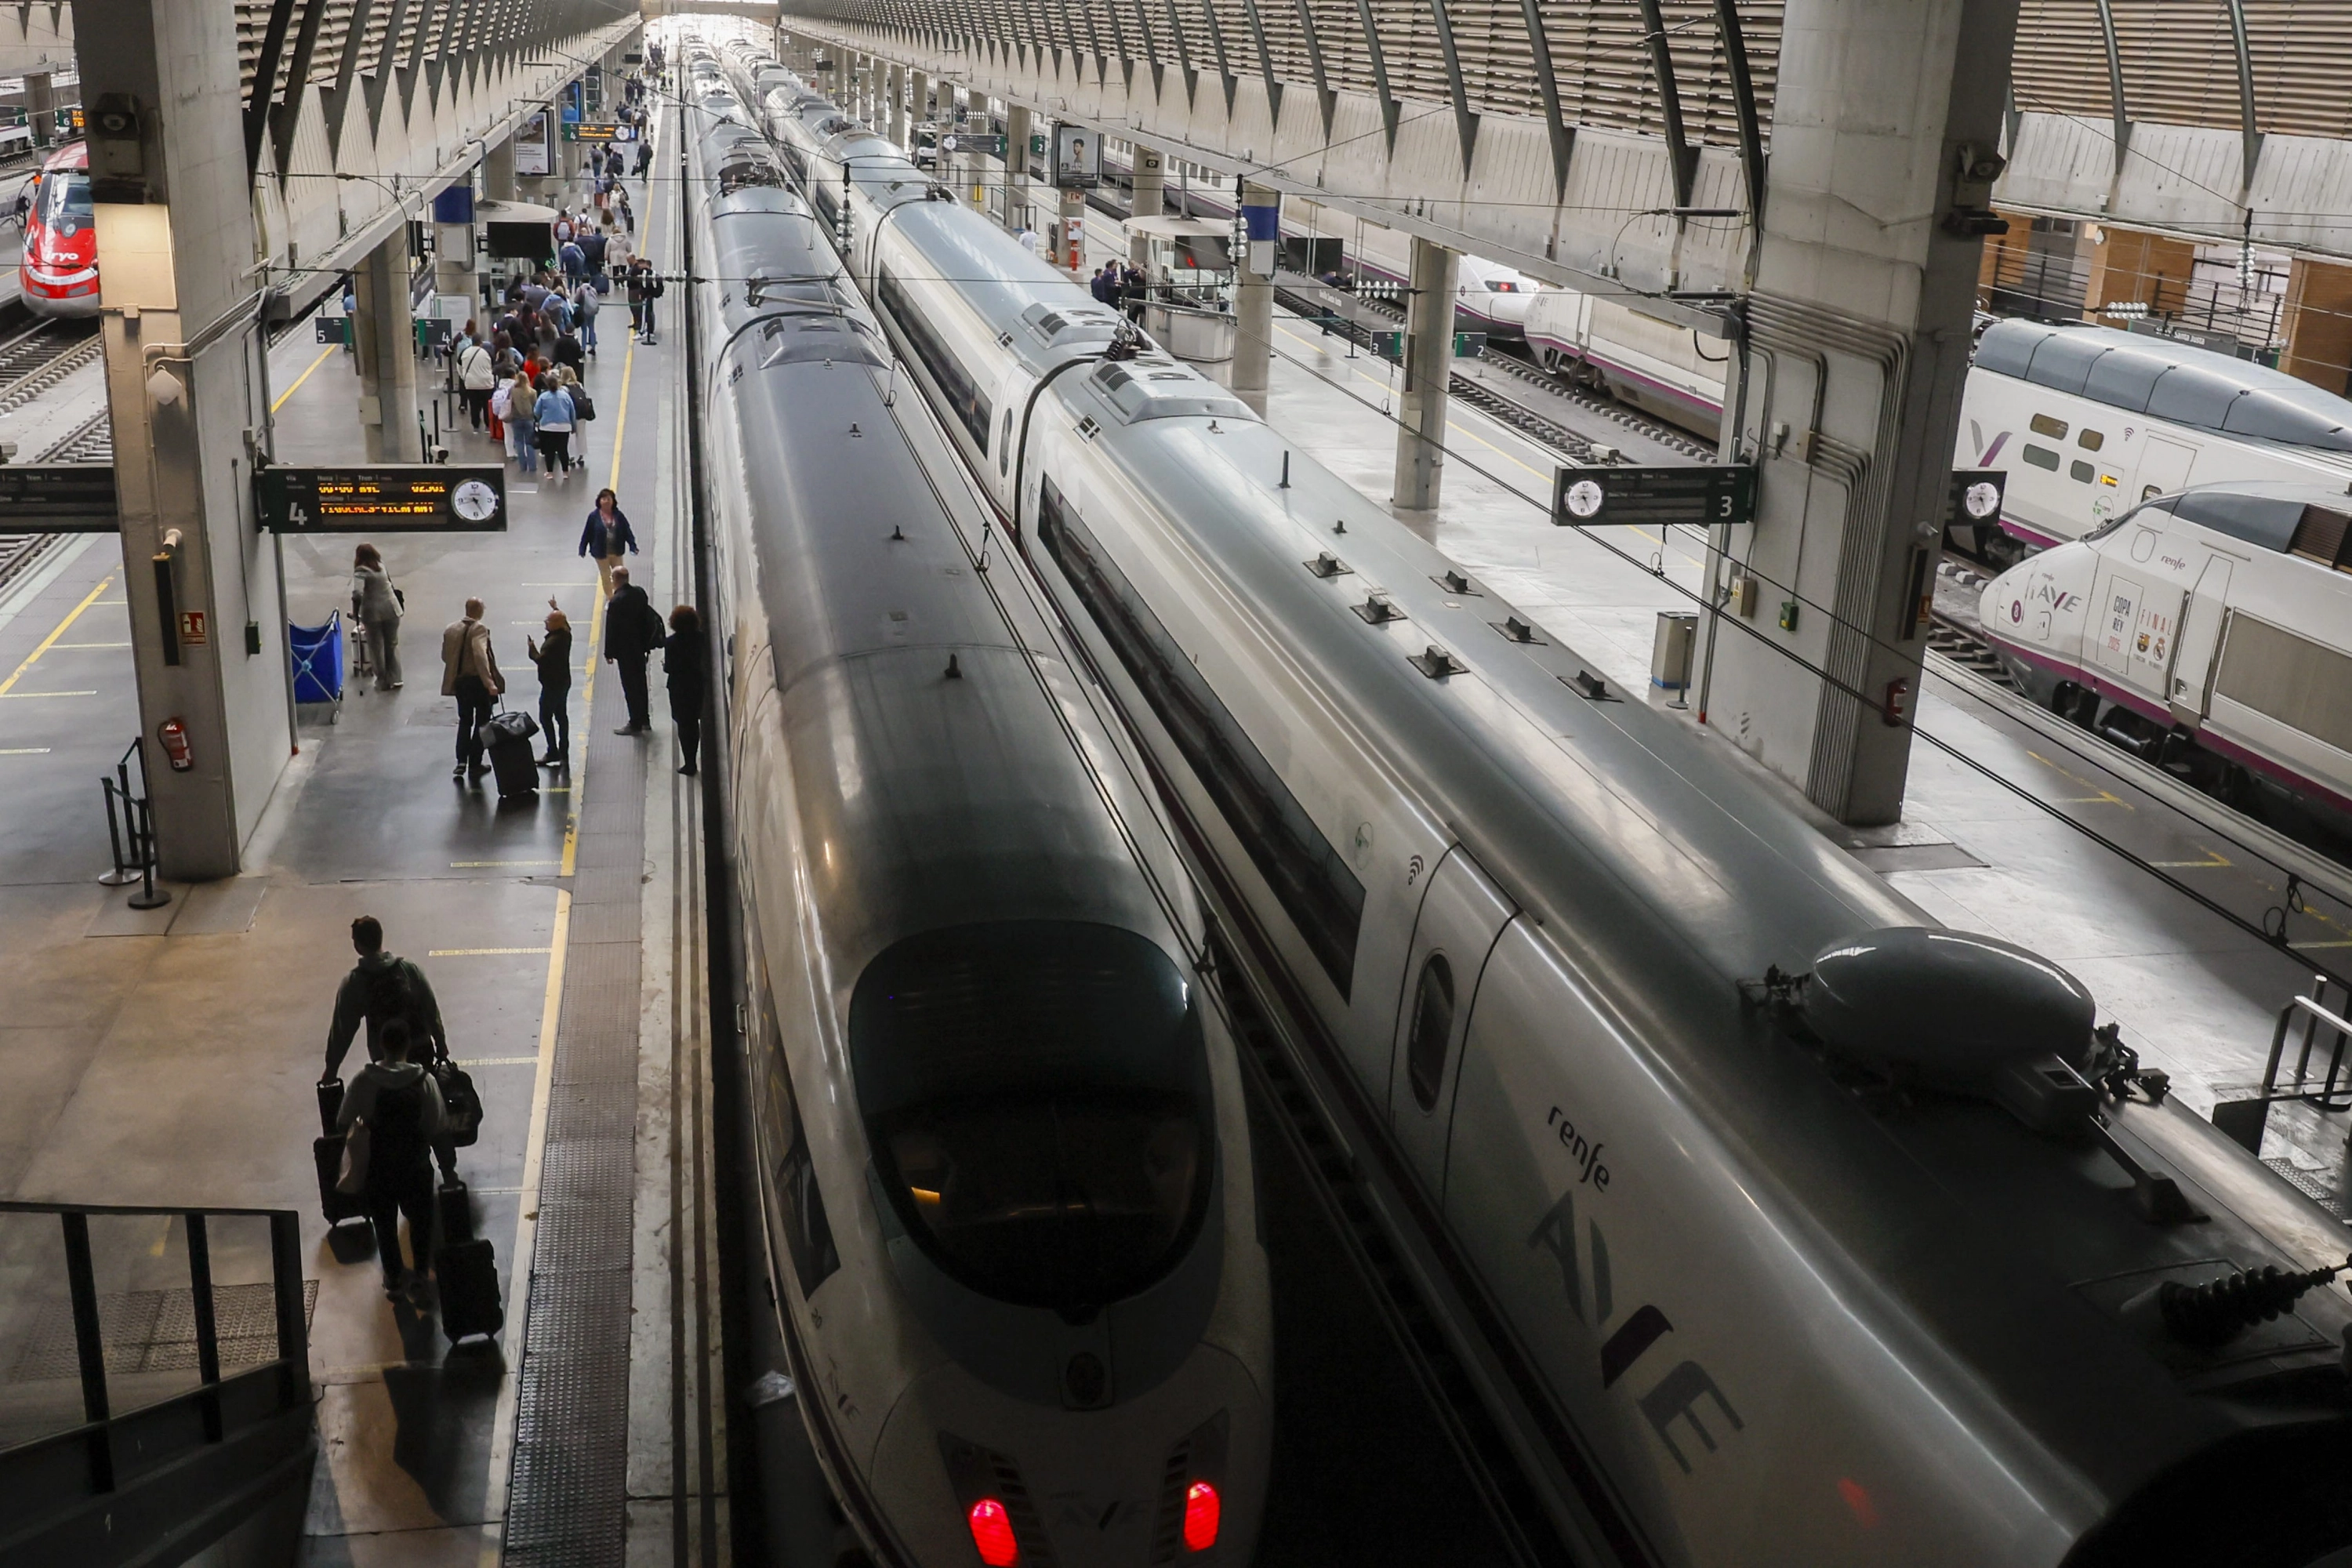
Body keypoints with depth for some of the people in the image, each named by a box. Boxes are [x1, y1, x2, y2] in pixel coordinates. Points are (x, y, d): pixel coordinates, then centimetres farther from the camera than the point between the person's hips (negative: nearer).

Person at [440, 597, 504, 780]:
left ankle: (461, 762, 6)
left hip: (459, 682, 5)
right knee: (482, 722, 9)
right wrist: (489, 682, -34)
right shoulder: (479, 629, -16)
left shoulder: (450, 629, 3)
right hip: (478, 681, -5)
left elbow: (445, 656, 8)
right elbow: (480, 655, -28)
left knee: (465, 721, 17)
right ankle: (475, 764, 11)